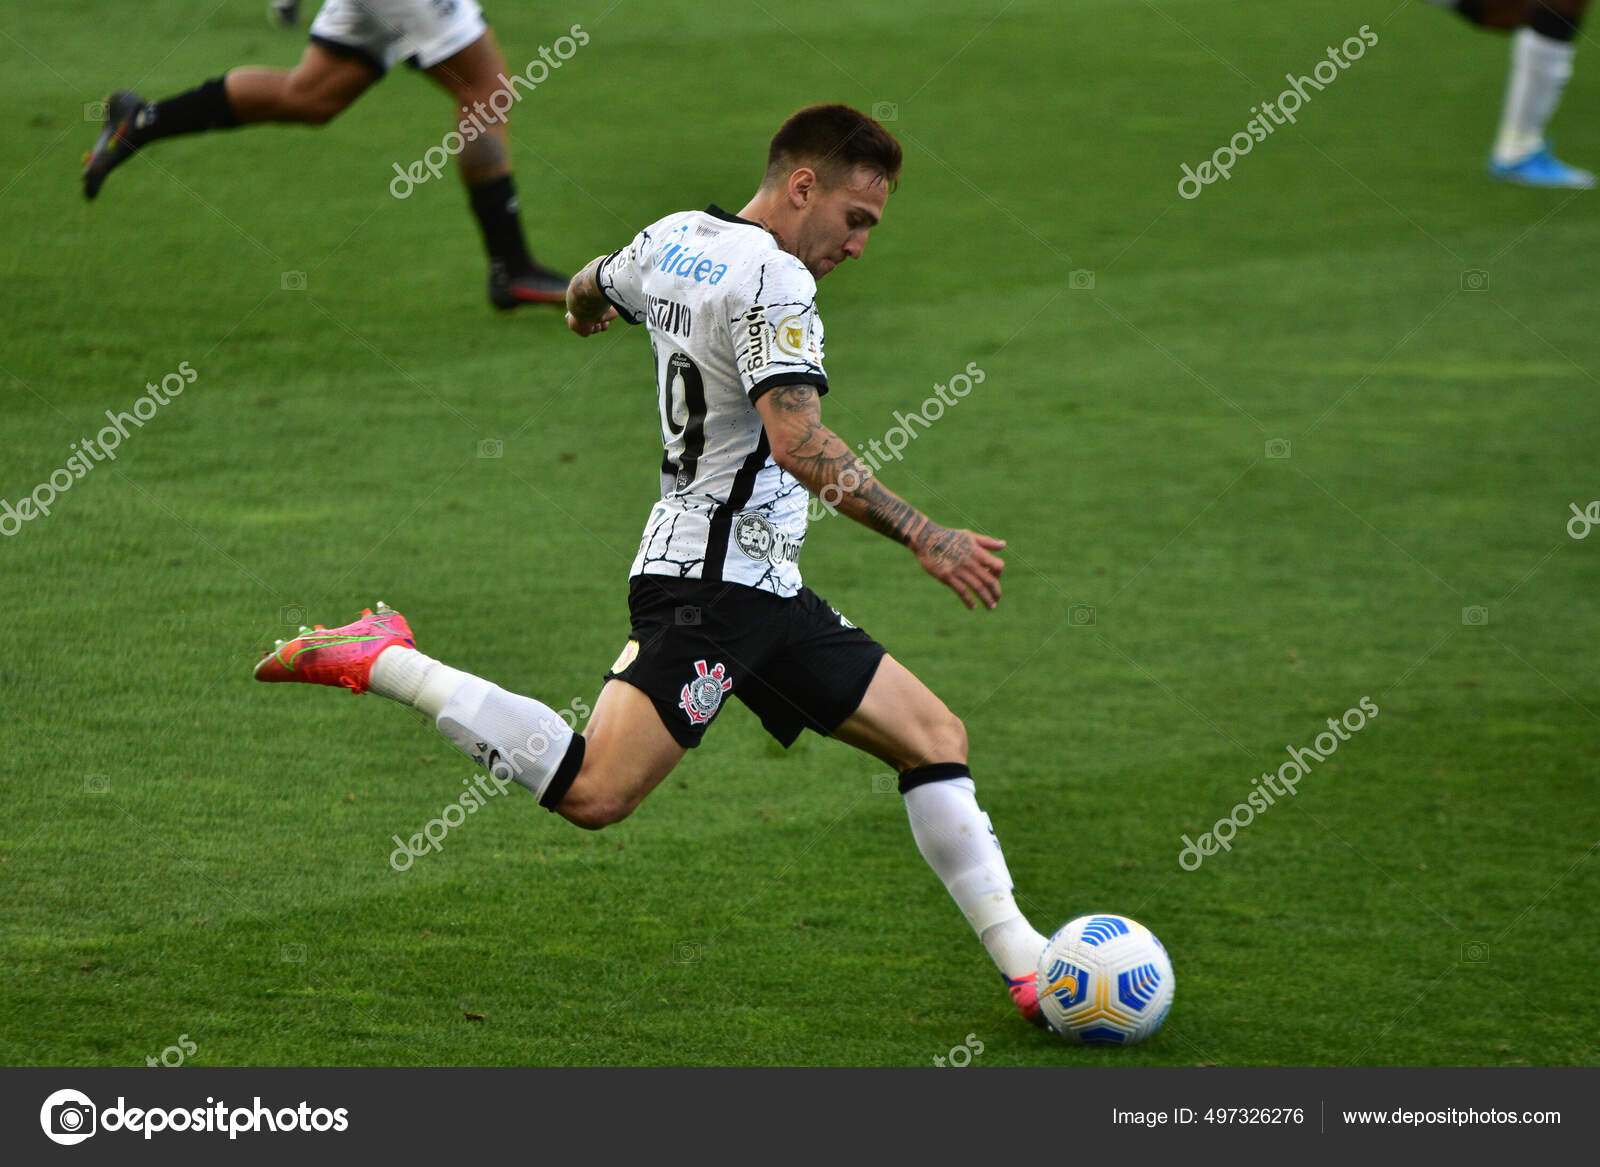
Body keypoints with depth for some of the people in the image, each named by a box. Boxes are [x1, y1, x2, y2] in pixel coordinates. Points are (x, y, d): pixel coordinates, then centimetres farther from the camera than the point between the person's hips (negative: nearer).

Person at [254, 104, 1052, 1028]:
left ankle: (1027, 964, 6)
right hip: (713, 579, -11)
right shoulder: (774, 279, -15)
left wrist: (587, 309, 59)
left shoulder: (673, 239, 13)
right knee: (595, 794, -21)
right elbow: (798, 440, -27)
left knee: (933, 735, 9)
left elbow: (587, 293, 35)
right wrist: (924, 537, -27)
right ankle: (379, 661, -9)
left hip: (761, 587, 11)